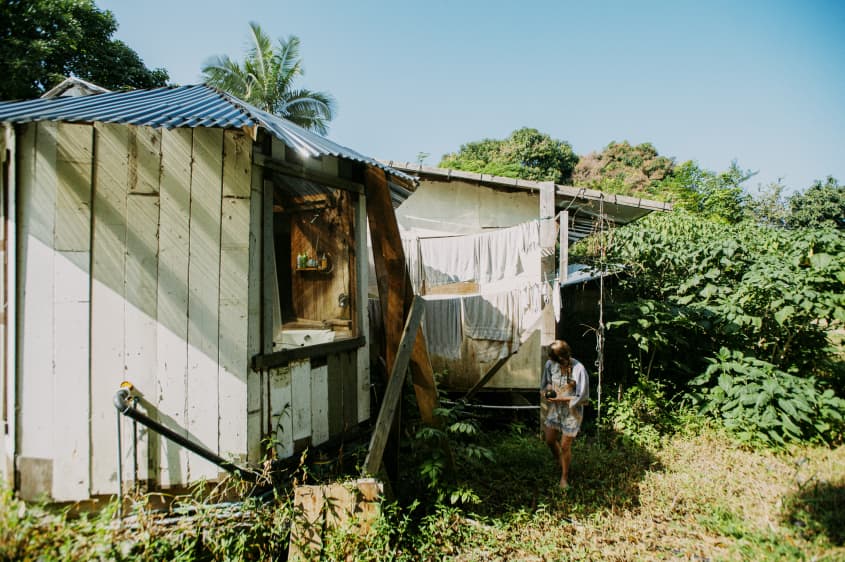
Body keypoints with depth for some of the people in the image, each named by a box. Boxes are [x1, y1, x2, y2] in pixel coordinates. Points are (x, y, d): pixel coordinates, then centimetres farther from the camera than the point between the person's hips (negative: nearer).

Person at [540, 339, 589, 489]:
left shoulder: (578, 369, -26)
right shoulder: (550, 364, -11)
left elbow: (582, 398, -19)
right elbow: (546, 382, 9)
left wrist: (560, 398, -24)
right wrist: (546, 390, -13)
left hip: (572, 412, -5)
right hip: (555, 409, 5)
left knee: (565, 446, 6)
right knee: (550, 440, 15)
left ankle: (564, 477, 29)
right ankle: (560, 462, 46)